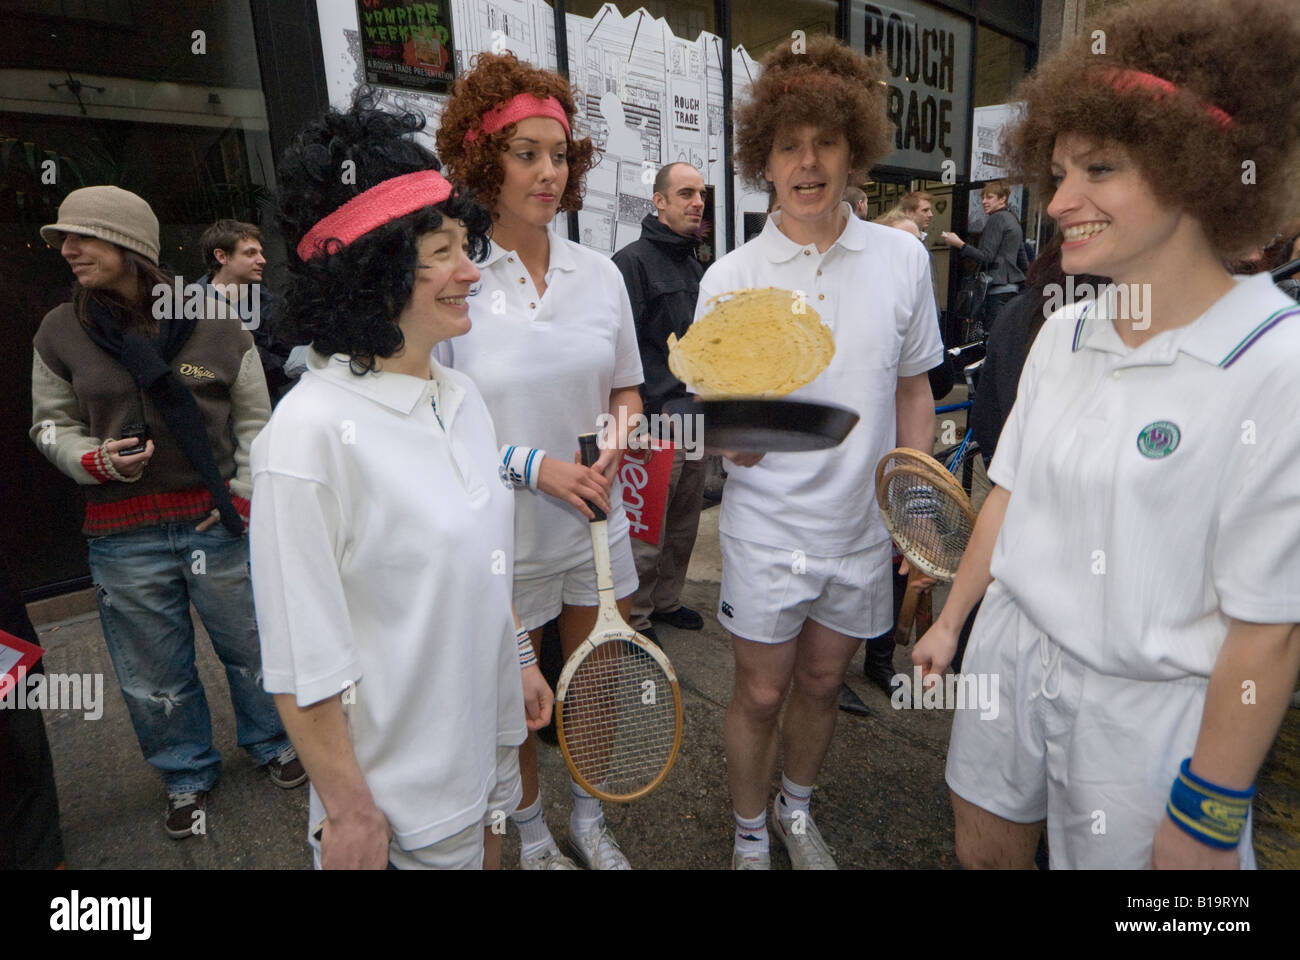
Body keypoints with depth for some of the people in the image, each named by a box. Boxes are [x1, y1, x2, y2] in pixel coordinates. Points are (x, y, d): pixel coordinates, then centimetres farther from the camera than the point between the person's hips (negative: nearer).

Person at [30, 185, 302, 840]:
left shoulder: (217, 324, -2)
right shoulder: (60, 332, 2)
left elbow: (254, 419, 3)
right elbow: (50, 425, 10)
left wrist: (243, 495, -6)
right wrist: (94, 460, -11)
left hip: (217, 520, -1)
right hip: (124, 537, 2)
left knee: (252, 645, 12)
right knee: (154, 675, 13)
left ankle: (270, 743, 38)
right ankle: (188, 776, 36)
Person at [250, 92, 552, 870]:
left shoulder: (462, 395, -1)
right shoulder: (312, 432, -24)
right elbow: (304, 660, -21)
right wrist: (346, 809, -14)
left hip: (491, 735, 7)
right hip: (402, 789, -7)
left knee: (488, 853, 25)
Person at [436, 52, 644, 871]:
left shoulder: (600, 273, 1)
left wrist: (617, 432, -9)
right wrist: (530, 463, -19)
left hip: (597, 525, 4)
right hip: (505, 534, -3)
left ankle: (590, 818, 46)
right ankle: (530, 834, 43)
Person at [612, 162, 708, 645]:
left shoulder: (695, 266, 17)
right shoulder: (632, 261, -9)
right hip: (655, 424, -8)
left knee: (684, 527, 17)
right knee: (647, 534, 2)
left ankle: (667, 600, 35)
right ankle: (636, 619, 19)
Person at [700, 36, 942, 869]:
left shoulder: (904, 258, -2)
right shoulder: (729, 279, -8)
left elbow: (913, 394, 7)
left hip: (864, 528, 3)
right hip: (768, 531, -2)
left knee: (822, 684, 19)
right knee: (761, 695, 9)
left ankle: (797, 810, 48)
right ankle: (751, 836, 38)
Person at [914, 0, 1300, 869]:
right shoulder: (1063, 333, 0)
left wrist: (1209, 815, -11)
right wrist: (952, 620, 12)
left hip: (1145, 708, -5)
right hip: (1010, 657, 6)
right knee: (982, 852, 21)